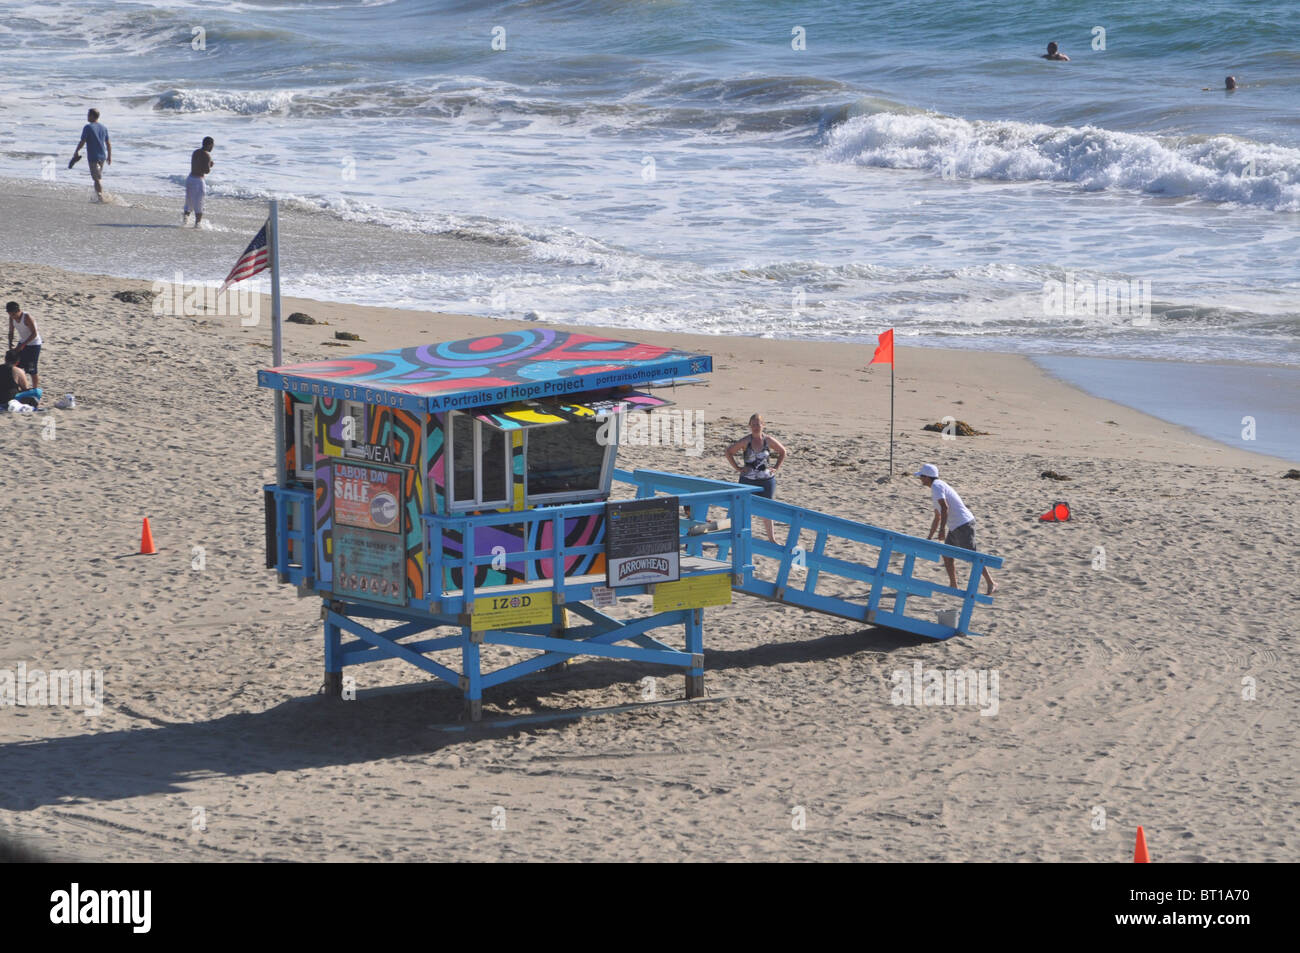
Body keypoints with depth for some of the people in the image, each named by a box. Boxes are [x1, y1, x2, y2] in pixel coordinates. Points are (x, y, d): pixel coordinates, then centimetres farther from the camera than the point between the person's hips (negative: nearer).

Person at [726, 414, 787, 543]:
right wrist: (737, 467, -3)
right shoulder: (745, 441, -5)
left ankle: (771, 538, 16)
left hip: (767, 480, 1)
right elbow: (729, 452, 2)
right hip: (748, 480, -1)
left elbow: (782, 452, 14)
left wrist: (776, 467, 5)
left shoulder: (769, 441, -1)